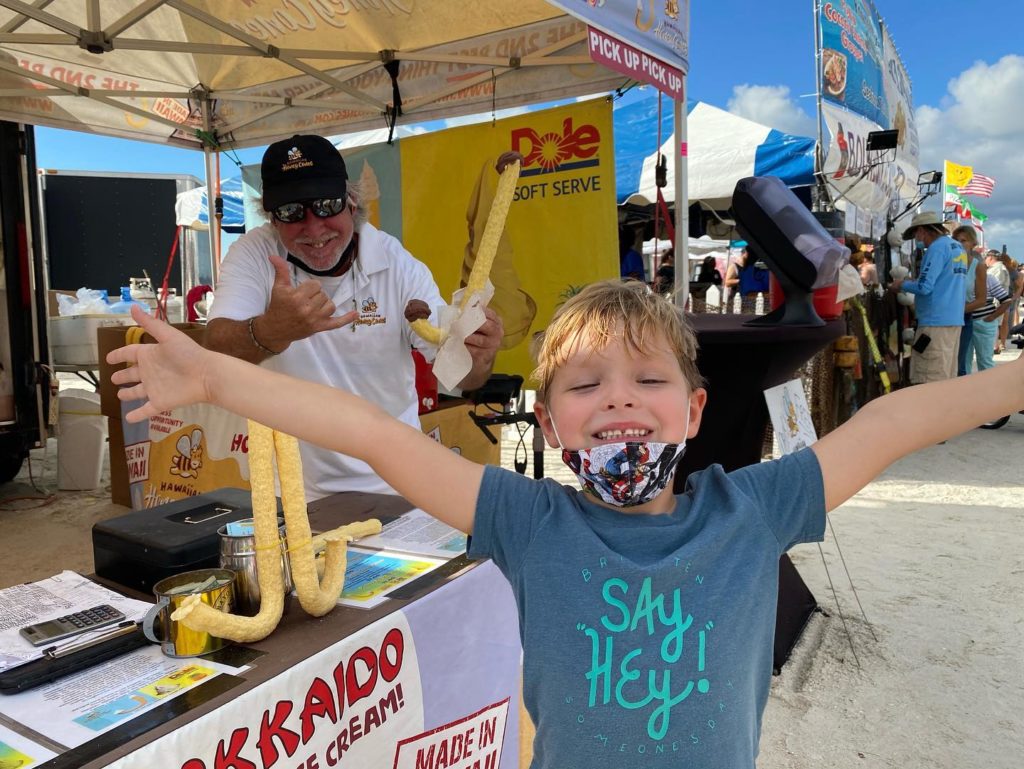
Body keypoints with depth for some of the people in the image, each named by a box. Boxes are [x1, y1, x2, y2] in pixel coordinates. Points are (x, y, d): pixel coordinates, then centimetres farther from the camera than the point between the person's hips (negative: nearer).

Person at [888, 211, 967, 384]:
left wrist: (902, 285, 1)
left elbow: (924, 287, -17)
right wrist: (909, 282, 21)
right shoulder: (957, 247, 18)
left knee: (928, 383, -9)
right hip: (955, 320, 10)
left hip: (936, 322, -10)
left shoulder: (937, 248, -10)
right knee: (947, 379, 12)